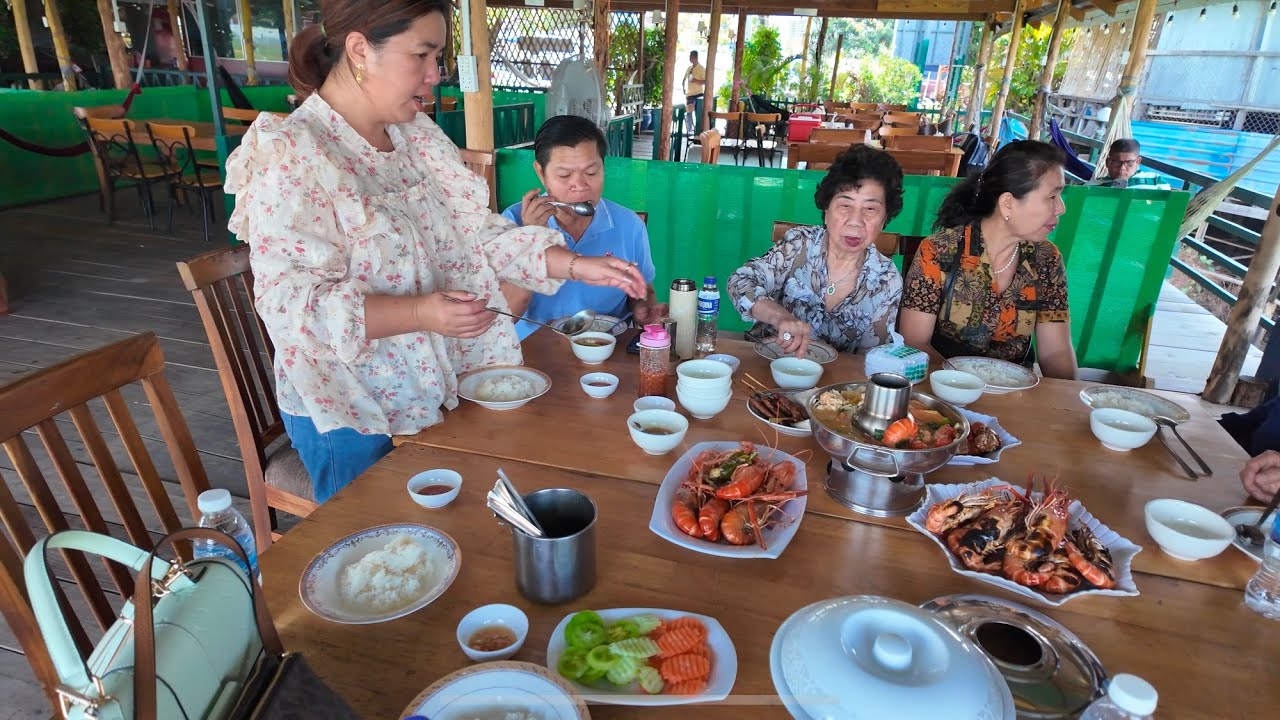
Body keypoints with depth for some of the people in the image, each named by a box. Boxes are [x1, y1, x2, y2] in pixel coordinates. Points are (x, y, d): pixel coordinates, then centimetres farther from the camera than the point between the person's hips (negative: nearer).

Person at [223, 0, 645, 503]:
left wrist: (579, 266, -9)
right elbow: (291, 301, -23)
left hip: (433, 392, 6)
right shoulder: (291, 154, -18)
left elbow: (478, 232, 2)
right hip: (351, 410, -6)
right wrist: (418, 313, -34)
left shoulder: (416, 135, 2)